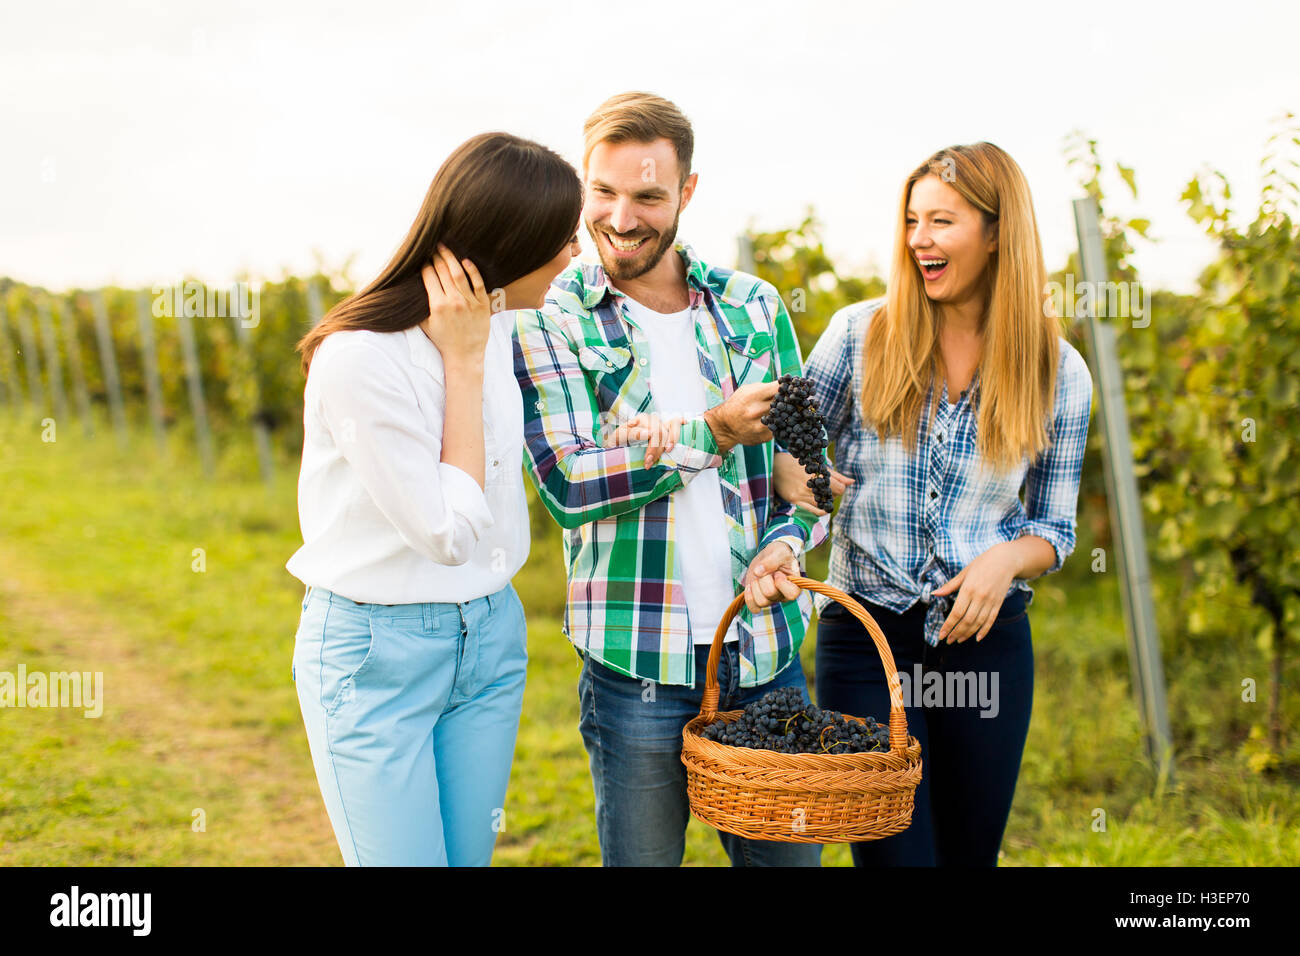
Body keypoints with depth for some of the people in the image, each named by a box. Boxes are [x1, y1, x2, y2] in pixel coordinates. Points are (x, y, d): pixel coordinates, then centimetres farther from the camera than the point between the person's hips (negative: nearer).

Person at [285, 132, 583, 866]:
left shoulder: (496, 323, 1)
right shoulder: (358, 358, -24)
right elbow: (448, 531, -20)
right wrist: (464, 363, -19)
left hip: (488, 635, 7)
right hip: (375, 655, -7)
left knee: (469, 856, 14)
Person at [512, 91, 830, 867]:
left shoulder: (754, 306, 8)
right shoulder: (550, 320, -3)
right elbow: (566, 483, -13)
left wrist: (787, 542, -9)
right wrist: (713, 433, -18)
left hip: (769, 654, 3)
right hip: (637, 665, -3)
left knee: (790, 852, 13)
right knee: (640, 857, 9)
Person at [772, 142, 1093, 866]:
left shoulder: (1060, 373, 0)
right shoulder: (862, 333, -2)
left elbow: (1055, 526, 6)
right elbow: (790, 447, 4)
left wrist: (1006, 559, -15)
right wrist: (797, 492, -19)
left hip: (989, 641, 2)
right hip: (867, 637, -1)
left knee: (972, 851, 15)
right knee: (892, 851, -3)